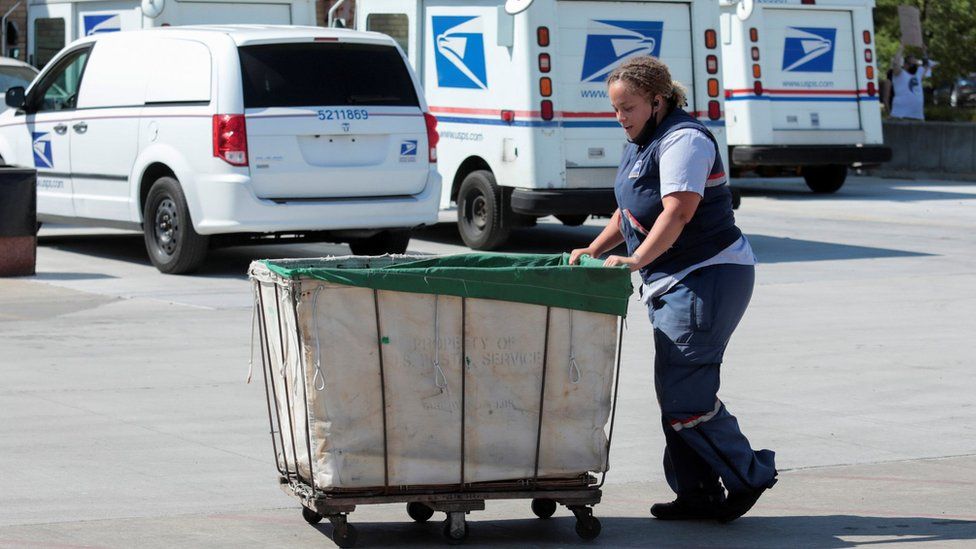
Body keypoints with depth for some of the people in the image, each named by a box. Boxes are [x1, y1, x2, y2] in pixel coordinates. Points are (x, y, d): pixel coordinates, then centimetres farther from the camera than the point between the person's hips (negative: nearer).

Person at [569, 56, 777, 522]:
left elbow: (678, 211, -26)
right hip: (673, 283, 11)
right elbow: (628, 212, 24)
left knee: (682, 388, -13)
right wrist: (593, 252, 12)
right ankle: (697, 493, 15)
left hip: (708, 276, -11)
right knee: (676, 389, 10)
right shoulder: (641, 144, 16)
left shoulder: (684, 140, -15)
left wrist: (637, 260, -33)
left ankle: (747, 475, 0)